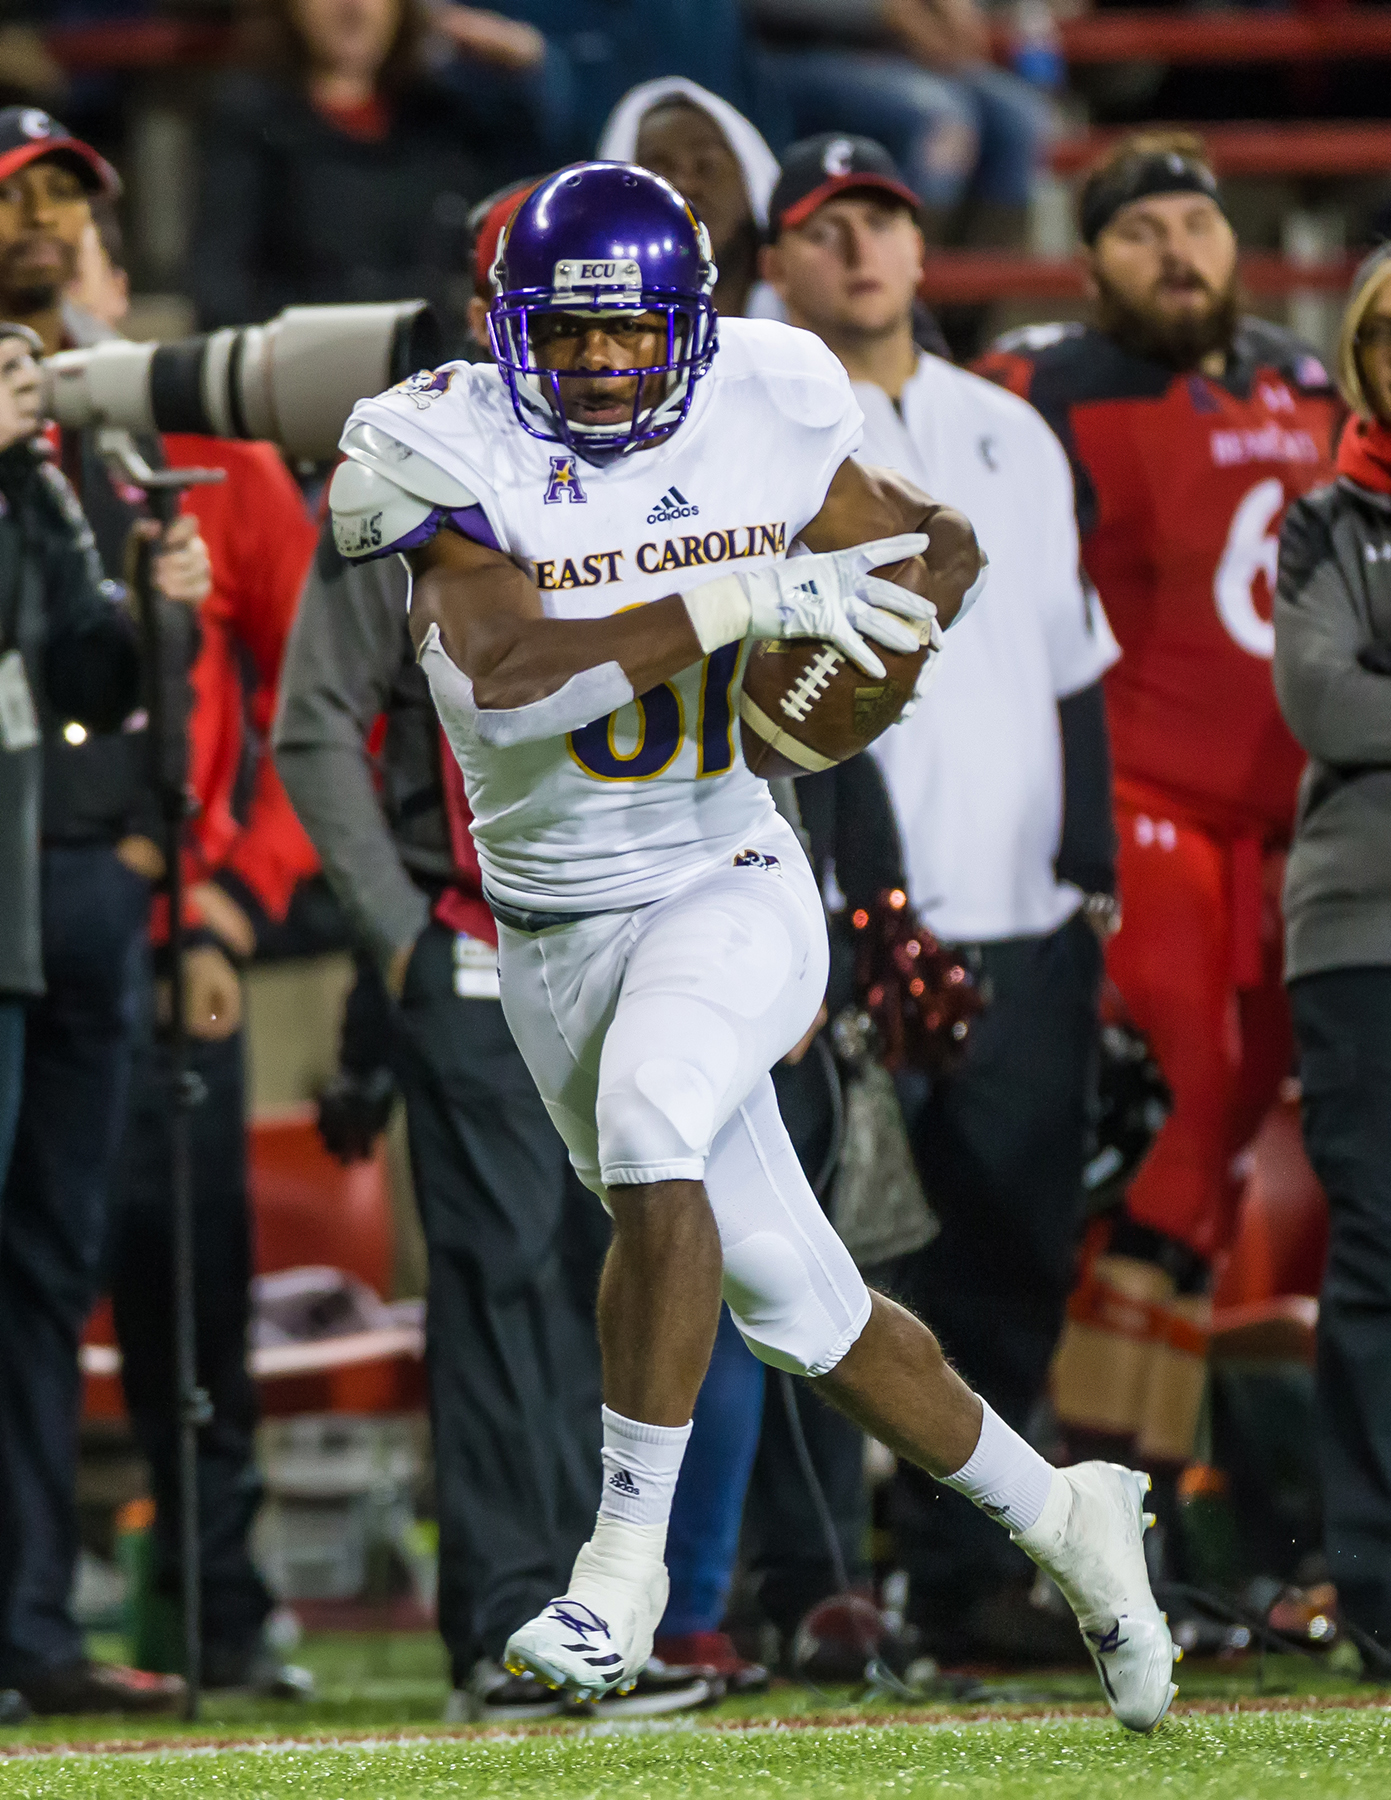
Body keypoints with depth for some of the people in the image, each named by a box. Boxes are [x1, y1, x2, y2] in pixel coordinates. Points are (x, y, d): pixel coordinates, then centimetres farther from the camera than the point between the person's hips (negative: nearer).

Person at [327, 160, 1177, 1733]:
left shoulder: (757, 427, -3)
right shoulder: (460, 456, -11)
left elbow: (941, 541, 13)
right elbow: (498, 674, -27)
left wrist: (885, 618, -11)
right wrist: (745, 603, -31)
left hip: (726, 893, -1)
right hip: (556, 939, 1)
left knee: (648, 1139, -33)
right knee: (798, 1308, 8)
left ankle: (627, 1550, -25)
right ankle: (1061, 1518, 28)